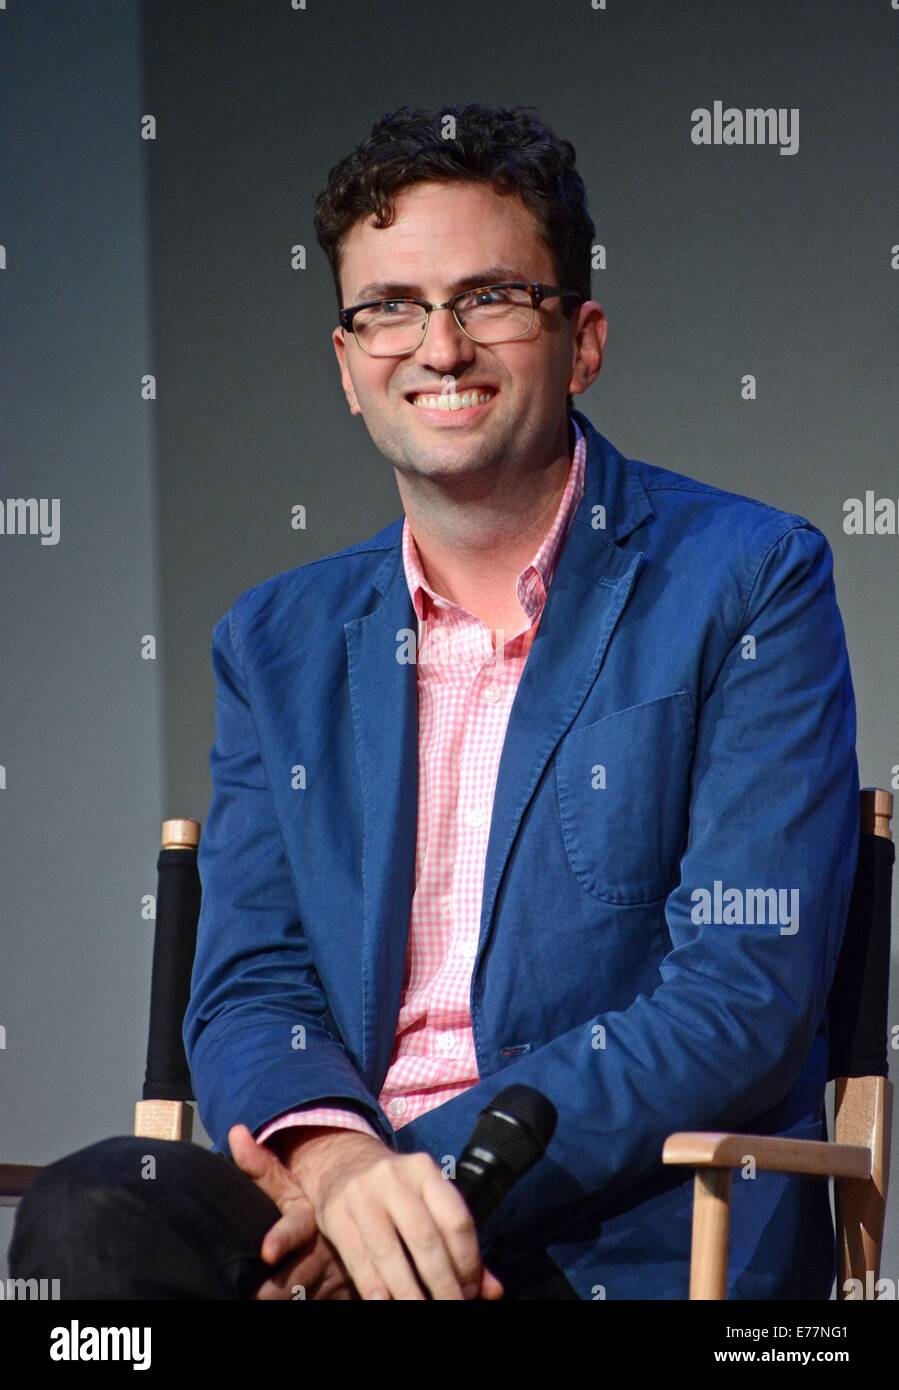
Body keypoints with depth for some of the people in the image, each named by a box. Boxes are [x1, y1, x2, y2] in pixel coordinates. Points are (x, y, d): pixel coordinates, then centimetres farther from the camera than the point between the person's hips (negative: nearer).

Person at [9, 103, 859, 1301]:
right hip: (333, 1206, 5)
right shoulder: (279, 643, 18)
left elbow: (745, 1000, -5)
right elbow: (249, 988, 9)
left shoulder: (752, 583, 3)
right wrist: (338, 1157, -16)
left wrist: (435, 1170, -16)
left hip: (632, 1235, -4)